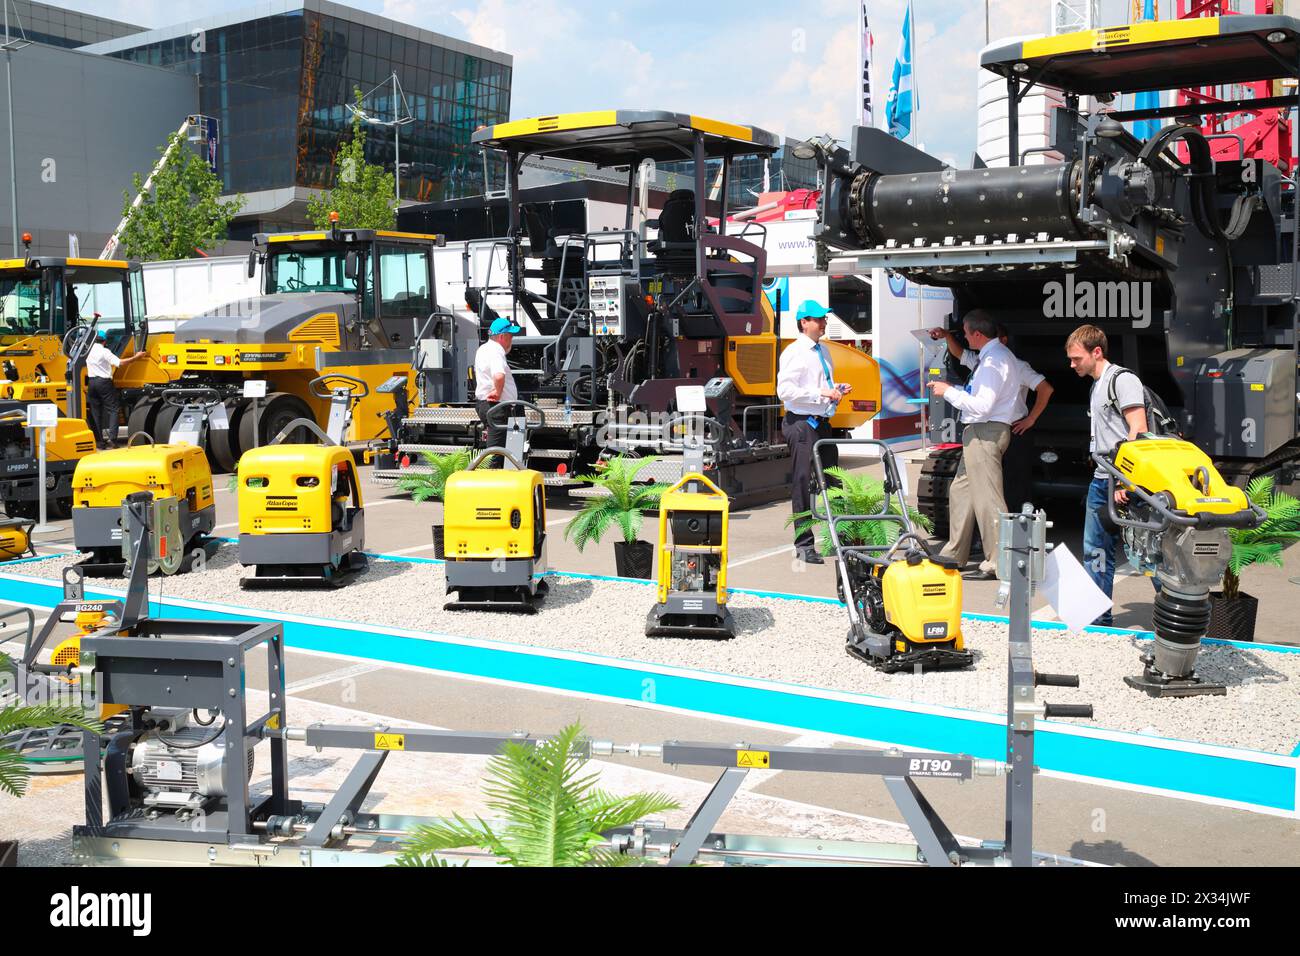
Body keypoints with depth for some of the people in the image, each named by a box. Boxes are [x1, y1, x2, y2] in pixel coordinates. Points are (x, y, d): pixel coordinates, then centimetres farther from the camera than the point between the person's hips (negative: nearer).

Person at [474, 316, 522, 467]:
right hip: (496, 407, -10)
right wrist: (498, 393, -22)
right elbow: (499, 376, -38)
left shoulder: (483, 349, 15)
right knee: (495, 449, -8)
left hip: (483, 403, 10)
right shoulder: (496, 352, -20)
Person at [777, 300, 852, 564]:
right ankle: (804, 545, 2)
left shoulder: (823, 351, 16)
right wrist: (821, 393, -22)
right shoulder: (794, 352, -11)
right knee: (803, 484, -4)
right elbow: (785, 391, -20)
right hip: (802, 424, -9)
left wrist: (836, 390, 8)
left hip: (822, 423, 9)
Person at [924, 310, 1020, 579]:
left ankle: (998, 564, -3)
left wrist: (949, 392, -14)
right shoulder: (994, 355, 15)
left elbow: (983, 406, -23)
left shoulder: (994, 360, -17)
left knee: (987, 498, -7)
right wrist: (951, 389, 16)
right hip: (979, 433, 11)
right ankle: (954, 555, 30)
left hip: (984, 433, -11)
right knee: (961, 491, 19)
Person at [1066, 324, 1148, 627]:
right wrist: (1104, 480, 19)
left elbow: (1138, 431, -17)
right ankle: (1098, 620, 19)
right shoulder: (1096, 386, 19)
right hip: (1101, 481, 9)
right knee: (1095, 551, 11)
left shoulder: (1123, 380, -9)